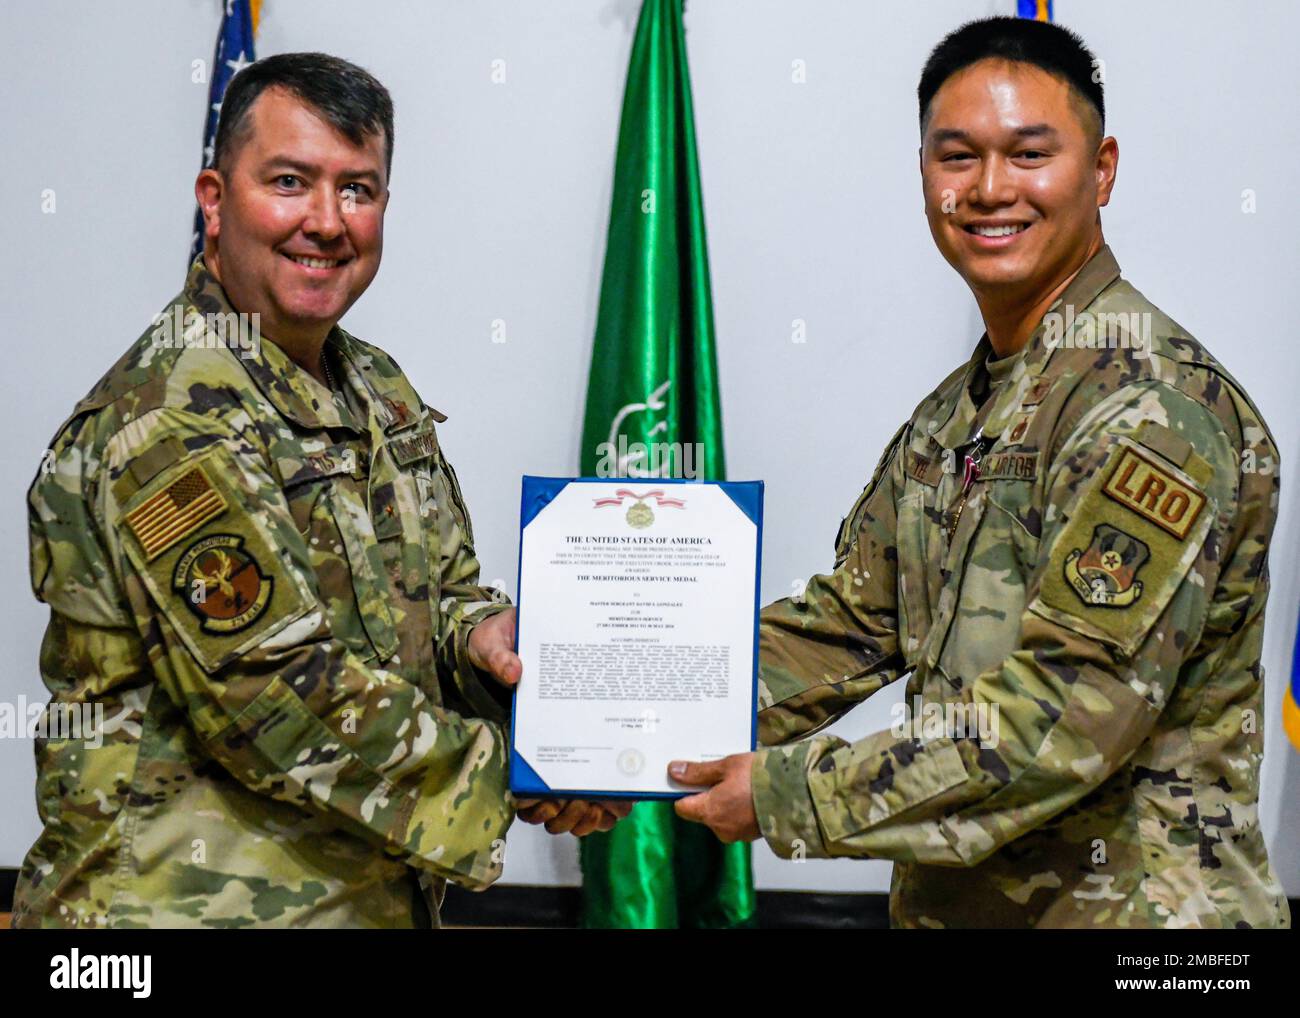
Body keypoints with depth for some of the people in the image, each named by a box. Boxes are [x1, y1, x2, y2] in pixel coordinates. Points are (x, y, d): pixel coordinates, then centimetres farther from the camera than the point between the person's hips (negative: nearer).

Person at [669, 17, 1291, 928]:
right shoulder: (953, 416, 8)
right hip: (950, 898, 8)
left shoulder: (1158, 407, -20)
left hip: (1125, 902, -7)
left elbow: (1067, 717, -25)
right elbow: (848, 621, 10)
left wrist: (783, 795, -21)